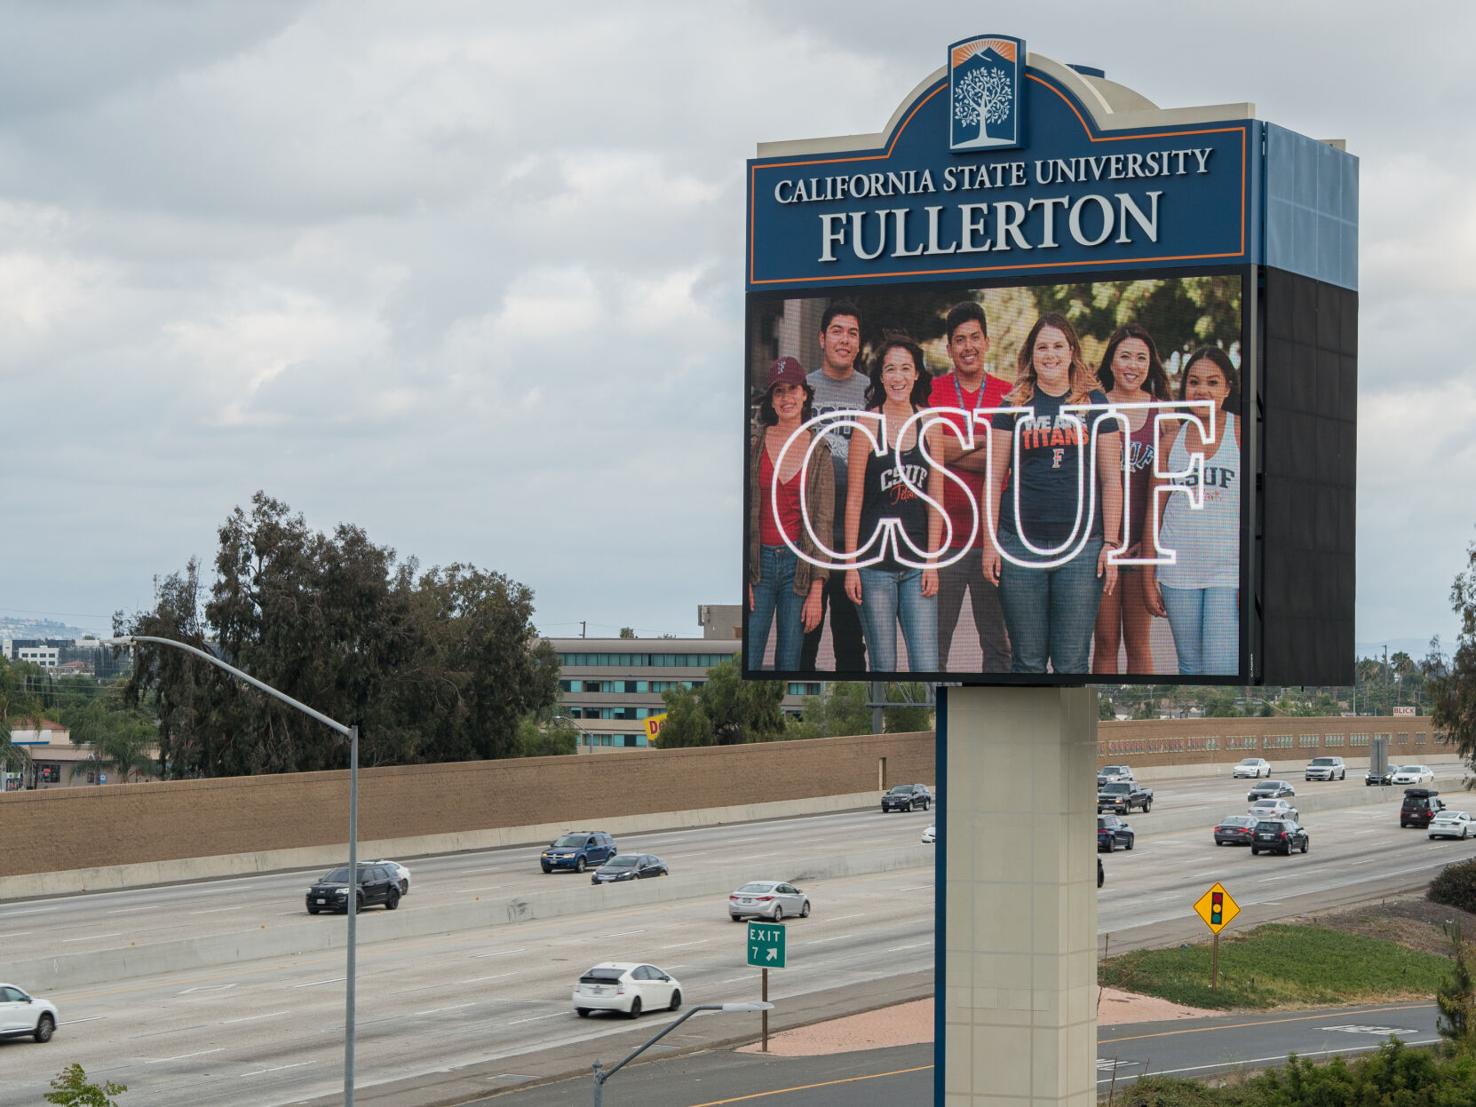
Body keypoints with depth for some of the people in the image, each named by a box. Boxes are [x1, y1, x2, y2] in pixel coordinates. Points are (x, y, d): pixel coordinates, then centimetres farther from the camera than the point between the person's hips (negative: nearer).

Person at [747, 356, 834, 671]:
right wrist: (741, 578, -6)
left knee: (789, 664, 4)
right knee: (747, 662, -7)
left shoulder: (819, 452, 3)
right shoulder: (754, 445, 1)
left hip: (799, 565, 0)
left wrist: (816, 591, -4)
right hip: (759, 562, 0)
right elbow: (741, 513, 1)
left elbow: (824, 522, 1)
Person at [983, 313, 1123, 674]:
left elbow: (1111, 479, 7)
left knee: (1072, 662, 0)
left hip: (1082, 546, 0)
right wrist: (989, 542, 2)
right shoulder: (1015, 405, 8)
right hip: (1021, 544, 0)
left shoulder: (1094, 403, 7)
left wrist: (1111, 543, 1)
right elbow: (995, 478, 8)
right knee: (1027, 659, 4)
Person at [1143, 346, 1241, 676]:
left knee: (1221, 669, -13)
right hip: (1179, 571, 3)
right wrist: (1148, 578, 8)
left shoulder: (1240, 433, 0)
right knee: (1191, 669, 6)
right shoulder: (1170, 440, 9)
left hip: (1228, 570, -3)